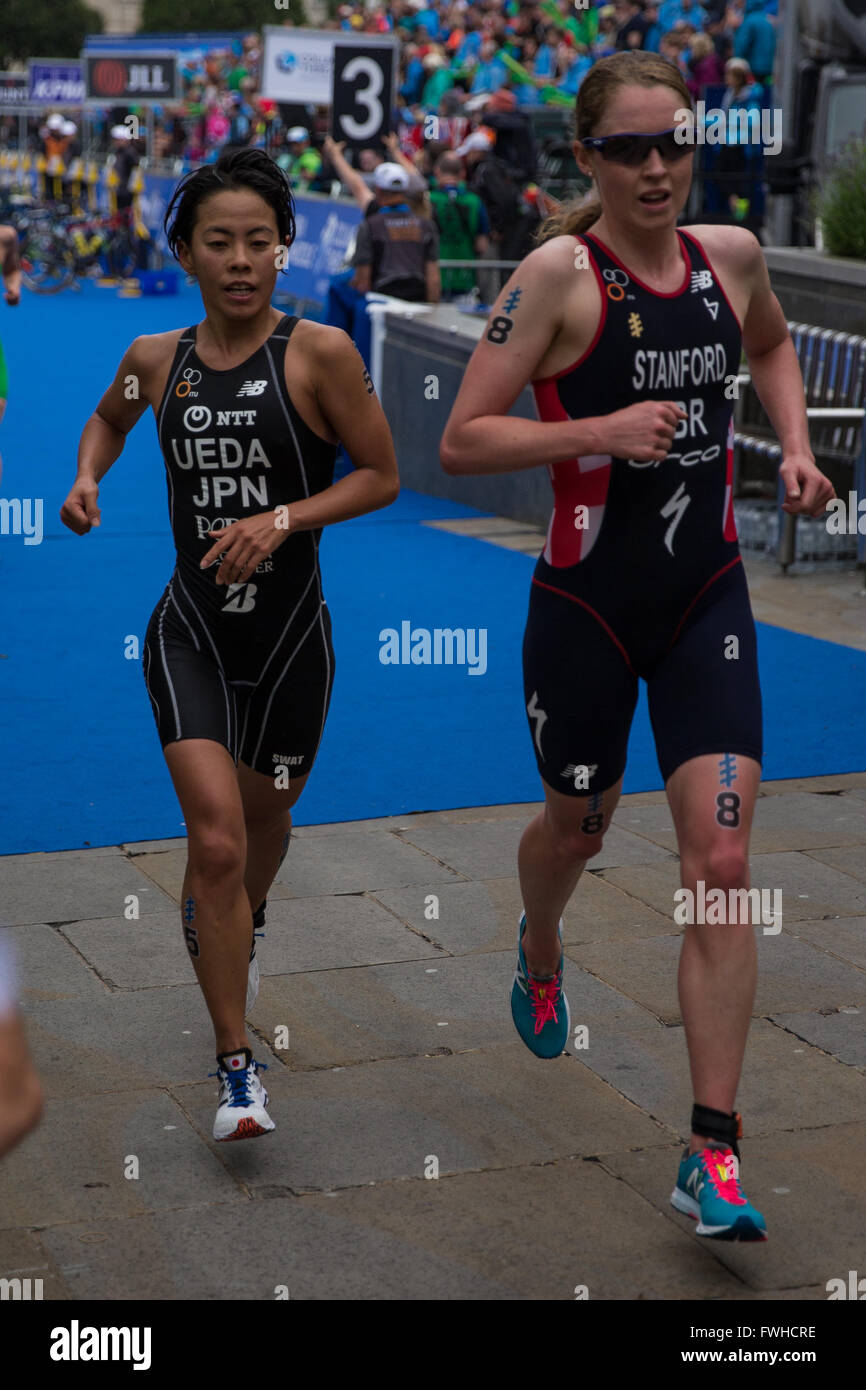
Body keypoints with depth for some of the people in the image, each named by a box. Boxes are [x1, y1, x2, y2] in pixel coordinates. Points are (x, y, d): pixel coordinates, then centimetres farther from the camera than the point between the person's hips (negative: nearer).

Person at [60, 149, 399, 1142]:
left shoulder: (319, 353, -10)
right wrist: (86, 478, 3)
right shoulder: (155, 360, 0)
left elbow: (382, 476, -6)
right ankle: (236, 1069, -5)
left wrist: (282, 519, -19)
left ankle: (226, 933, 57)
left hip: (290, 636, 0)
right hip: (190, 632, 0)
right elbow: (109, 418, 23)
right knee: (216, 838, -14)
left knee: (263, 830, 20)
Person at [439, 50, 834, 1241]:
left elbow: (771, 348, 24)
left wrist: (795, 446, 7)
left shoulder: (732, 254, 1)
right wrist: (601, 431, -25)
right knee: (577, 827, 19)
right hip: (588, 601, -3)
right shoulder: (561, 272, -13)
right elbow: (462, 440, -15)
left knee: (721, 862, -8)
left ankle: (713, 1152, -2)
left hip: (707, 603, 3)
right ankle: (540, 955, 57)